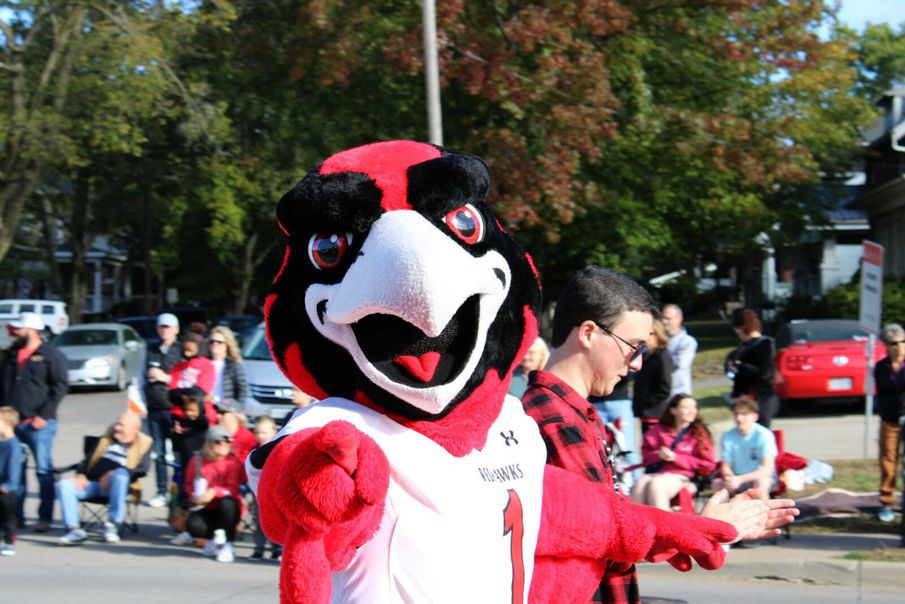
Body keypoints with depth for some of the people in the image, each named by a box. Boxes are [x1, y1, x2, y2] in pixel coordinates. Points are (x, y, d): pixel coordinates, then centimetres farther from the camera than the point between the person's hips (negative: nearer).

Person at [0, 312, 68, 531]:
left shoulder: (51, 355, -3)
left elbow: (60, 386, -8)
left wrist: (43, 415, -14)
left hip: (39, 424, -6)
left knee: (44, 470, -2)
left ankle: (45, 518, 1)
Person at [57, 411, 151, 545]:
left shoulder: (143, 444, 12)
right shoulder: (106, 439, 26)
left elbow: (142, 469, -5)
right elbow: (87, 461, 26)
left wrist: (113, 474, -17)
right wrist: (80, 475, 3)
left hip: (113, 487, -4)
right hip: (92, 483, 5)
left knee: (120, 474, -39)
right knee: (64, 485, -22)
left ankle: (112, 526, -34)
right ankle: (74, 529, -35)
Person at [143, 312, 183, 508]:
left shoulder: (181, 351, 0)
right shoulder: (152, 351, 18)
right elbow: (144, 376, 26)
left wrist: (166, 378, -11)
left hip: (174, 408, -5)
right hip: (154, 409, 5)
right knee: (158, 453, 4)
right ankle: (162, 492, 10)